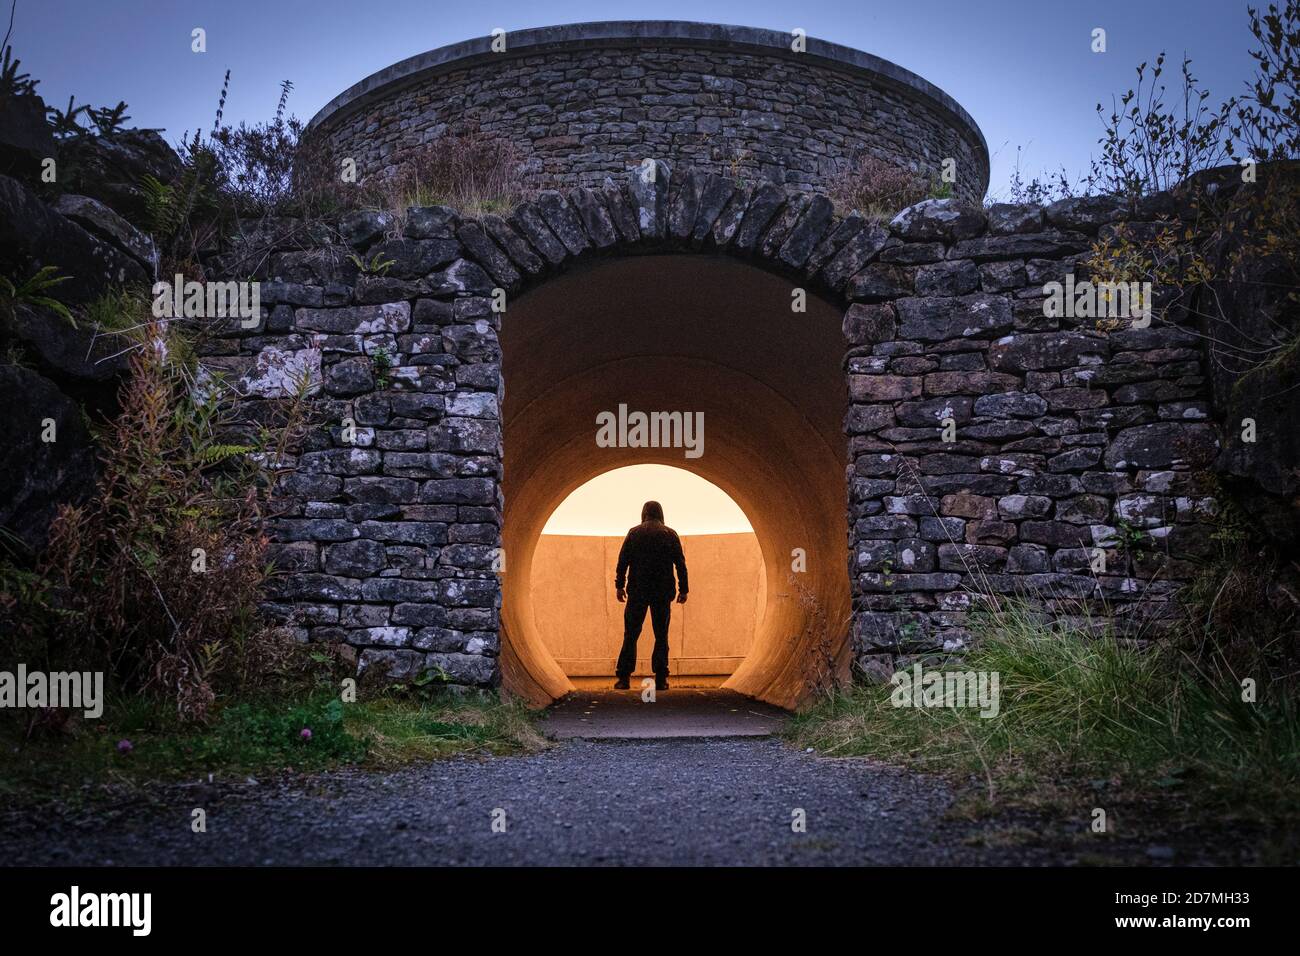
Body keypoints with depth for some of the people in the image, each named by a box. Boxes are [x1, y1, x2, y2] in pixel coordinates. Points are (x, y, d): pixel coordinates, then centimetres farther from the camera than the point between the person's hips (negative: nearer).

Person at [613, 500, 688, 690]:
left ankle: (623, 678, -2)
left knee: (631, 634, 4)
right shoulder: (670, 534, 4)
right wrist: (683, 589, 5)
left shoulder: (634, 533, 3)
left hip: (638, 591, 0)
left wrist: (619, 585, 2)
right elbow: (680, 564, 1)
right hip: (663, 592, 1)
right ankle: (661, 679, 3)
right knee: (661, 636, 7)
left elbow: (623, 560, -2)